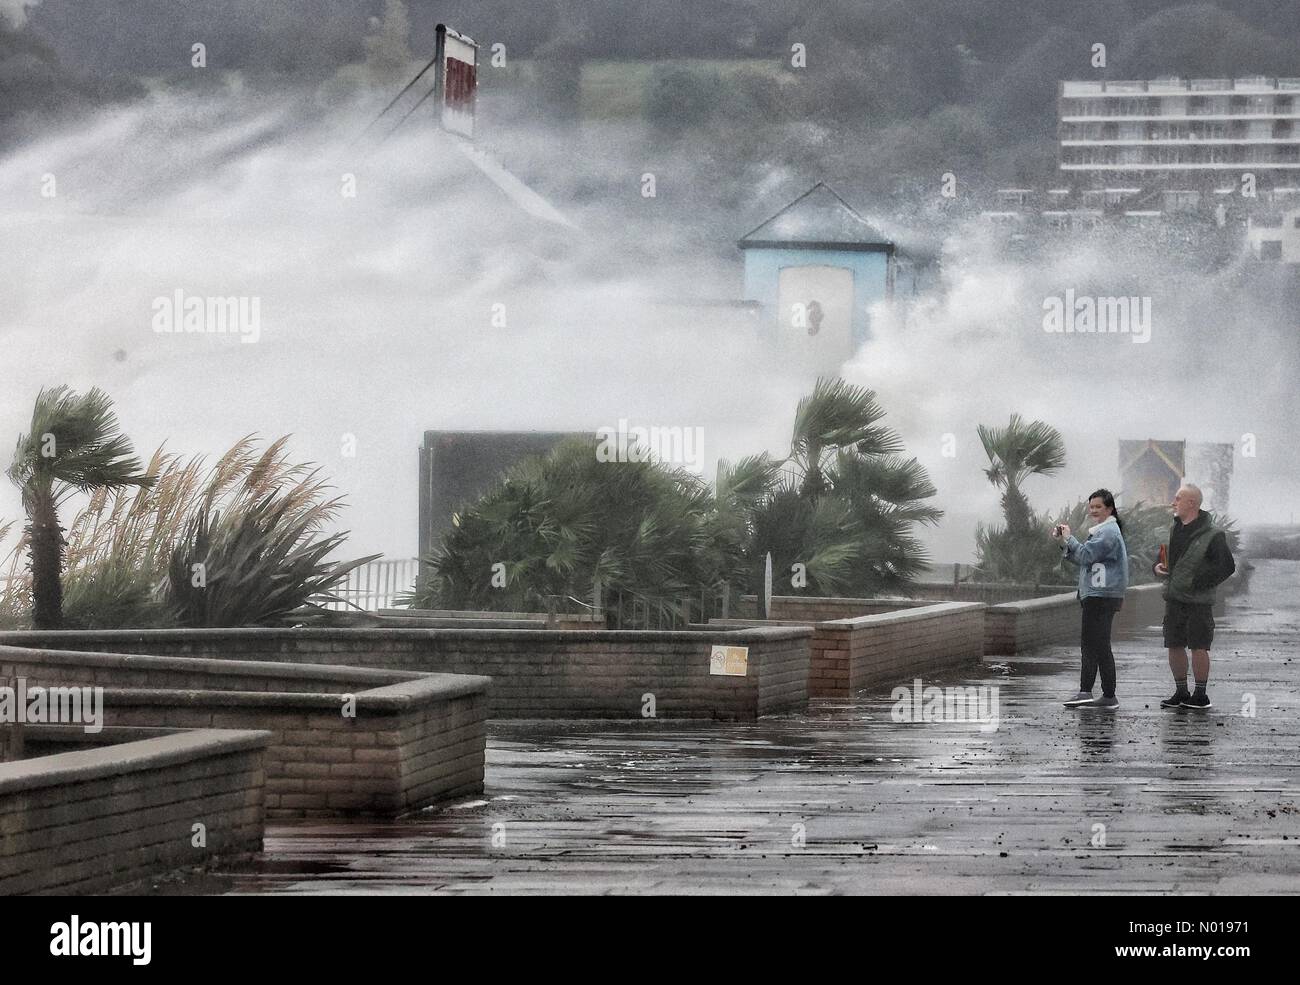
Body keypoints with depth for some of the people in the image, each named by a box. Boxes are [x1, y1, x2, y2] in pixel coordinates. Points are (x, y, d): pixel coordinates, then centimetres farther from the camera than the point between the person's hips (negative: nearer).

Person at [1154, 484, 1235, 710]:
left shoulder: (1212, 535, -11)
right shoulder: (1175, 528, 12)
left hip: (1198, 600, -7)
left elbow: (1227, 566, -11)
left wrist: (1198, 583, -15)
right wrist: (1158, 566, 4)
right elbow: (1167, 555, 27)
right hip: (1174, 598, 7)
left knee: (1198, 646, -4)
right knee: (1174, 646, 8)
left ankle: (1200, 695, 5)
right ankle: (1181, 693, 19)